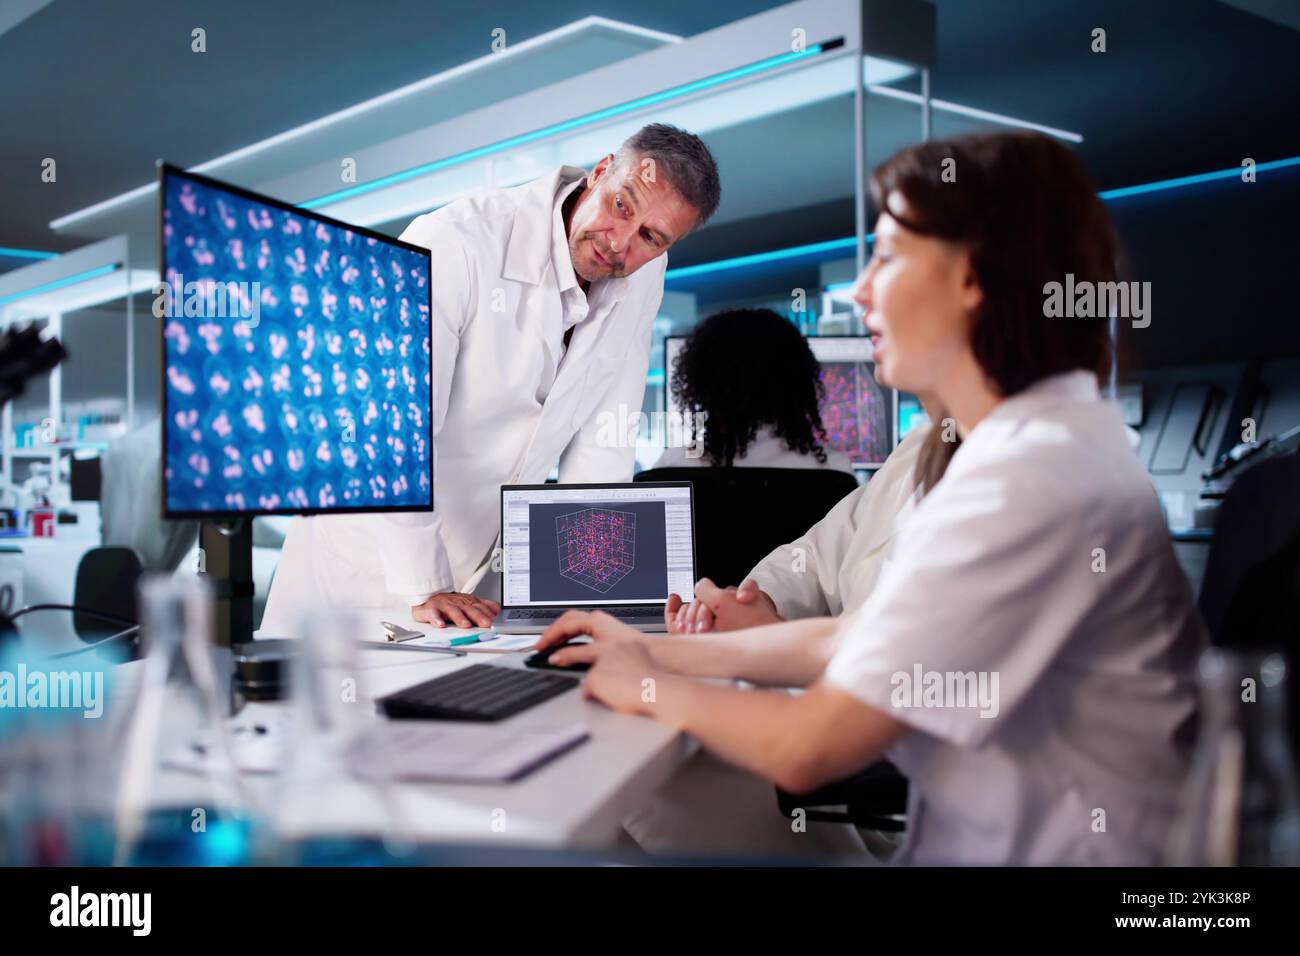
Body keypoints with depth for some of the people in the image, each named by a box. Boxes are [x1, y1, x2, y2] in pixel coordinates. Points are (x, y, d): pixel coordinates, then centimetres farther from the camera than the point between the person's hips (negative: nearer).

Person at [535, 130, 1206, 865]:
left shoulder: (1029, 479, -25)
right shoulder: (1032, 440, 7)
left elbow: (807, 749, -22)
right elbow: (859, 638, 11)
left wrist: (653, 688, -5)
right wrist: (663, 652, 10)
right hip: (980, 837, 8)